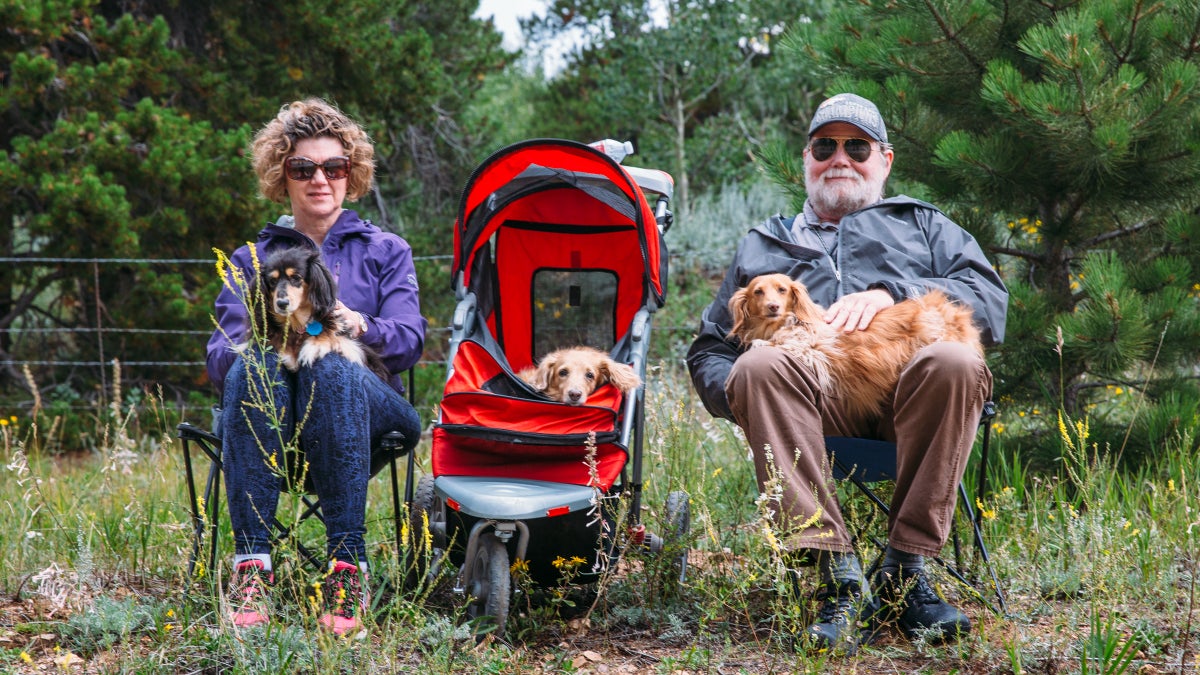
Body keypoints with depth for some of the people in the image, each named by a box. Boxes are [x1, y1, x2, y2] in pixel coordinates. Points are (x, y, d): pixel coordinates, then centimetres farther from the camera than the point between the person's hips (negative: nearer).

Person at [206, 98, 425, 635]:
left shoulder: (385, 251, 20)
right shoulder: (251, 260, 22)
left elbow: (409, 341, 3)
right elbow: (219, 354, 5)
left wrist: (361, 327, -20)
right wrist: (260, 338, -19)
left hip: (363, 411, -1)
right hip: (270, 418, 1)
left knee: (329, 364, -36)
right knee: (255, 364, -34)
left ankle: (348, 566, -45)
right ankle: (251, 562, -45)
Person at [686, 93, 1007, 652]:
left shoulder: (923, 225, 31)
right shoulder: (763, 246, 35)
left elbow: (990, 302, 12)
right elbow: (709, 351, 29)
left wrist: (891, 293, -4)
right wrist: (736, 389, 3)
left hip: (906, 395, 0)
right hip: (817, 400, 1)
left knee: (954, 362, -36)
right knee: (760, 364, -34)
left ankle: (904, 573, -30)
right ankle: (840, 579, -39)